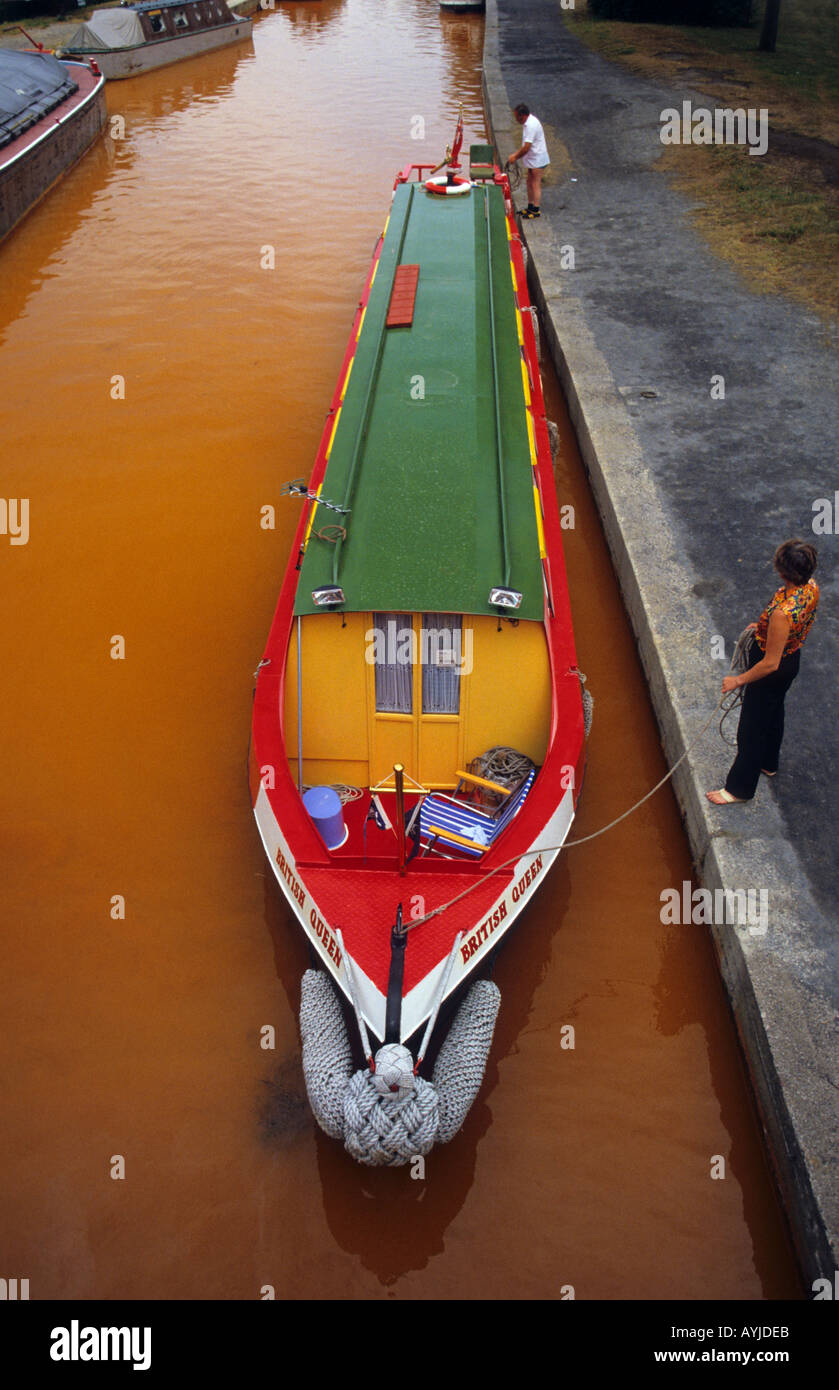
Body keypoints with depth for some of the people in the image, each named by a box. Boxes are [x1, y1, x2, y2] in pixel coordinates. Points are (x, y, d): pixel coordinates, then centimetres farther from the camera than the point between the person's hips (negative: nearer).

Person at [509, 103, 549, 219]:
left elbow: (526, 148, -26)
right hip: (532, 159, 10)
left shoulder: (531, 126, -24)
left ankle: (536, 210, 2)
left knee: (535, 184, -4)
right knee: (530, 183, 16)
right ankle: (530, 207, 25)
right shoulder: (528, 122, 7)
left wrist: (515, 157, -14)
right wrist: (517, 154, 11)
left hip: (537, 160, -10)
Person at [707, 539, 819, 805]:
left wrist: (738, 681, -19)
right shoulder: (811, 587, -16)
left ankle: (739, 788, 31)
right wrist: (764, 627, 12)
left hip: (773, 671, -8)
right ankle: (768, 763, 57)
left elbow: (770, 664, -32)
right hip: (792, 658, 8)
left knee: (752, 726, 11)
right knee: (773, 713, 31)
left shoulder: (782, 613, -42)